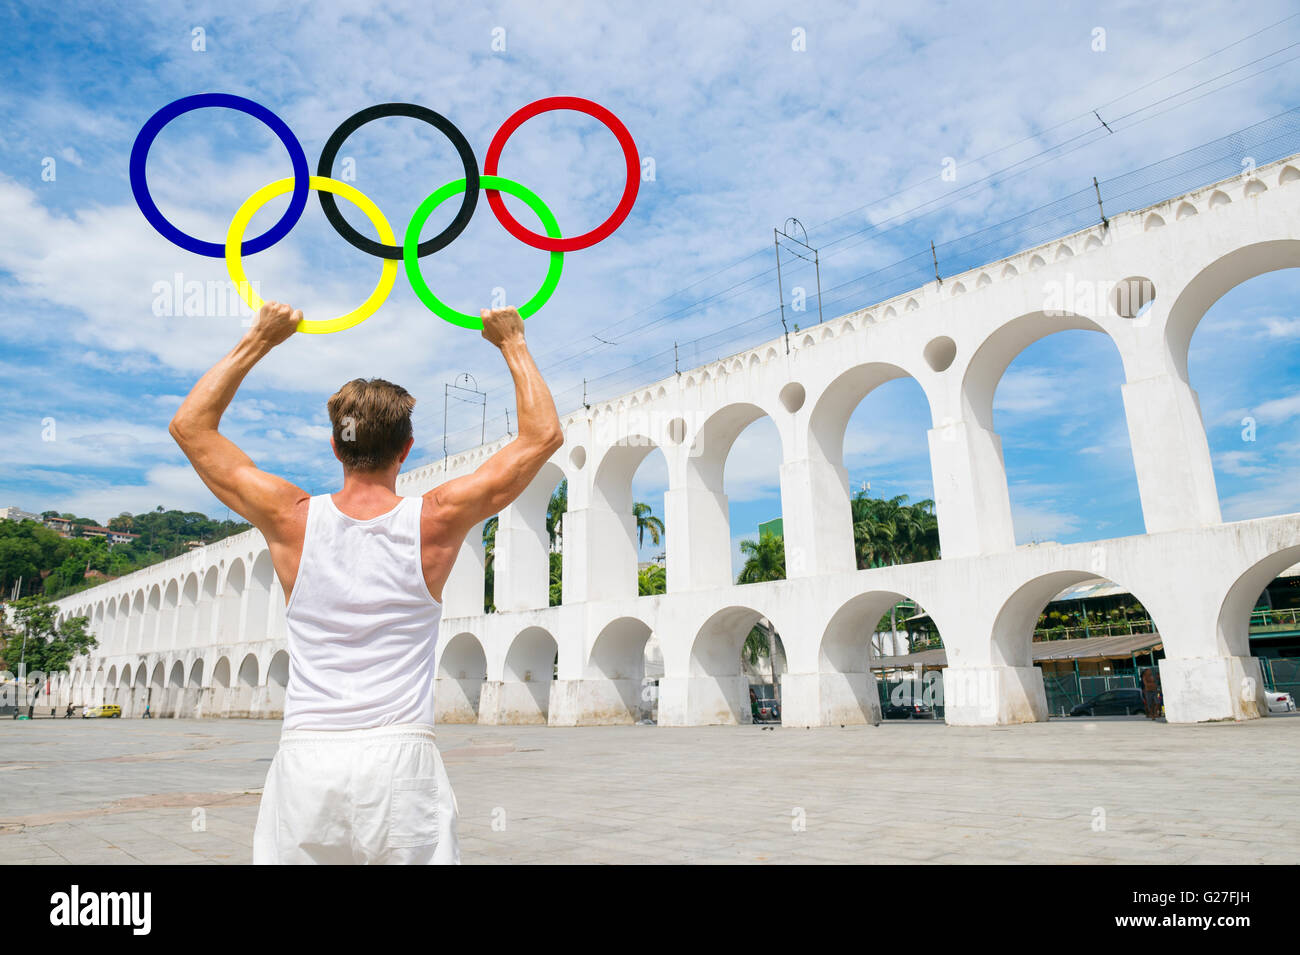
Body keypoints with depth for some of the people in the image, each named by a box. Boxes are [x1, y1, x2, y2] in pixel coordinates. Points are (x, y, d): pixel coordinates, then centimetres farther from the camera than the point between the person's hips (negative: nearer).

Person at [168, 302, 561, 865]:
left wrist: (258, 342, 16)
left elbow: (190, 426, 13)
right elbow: (543, 435, 4)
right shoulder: (435, 522, -4)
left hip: (305, 760, 2)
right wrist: (512, 344, 12)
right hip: (400, 756, -1)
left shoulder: (293, 521, 0)